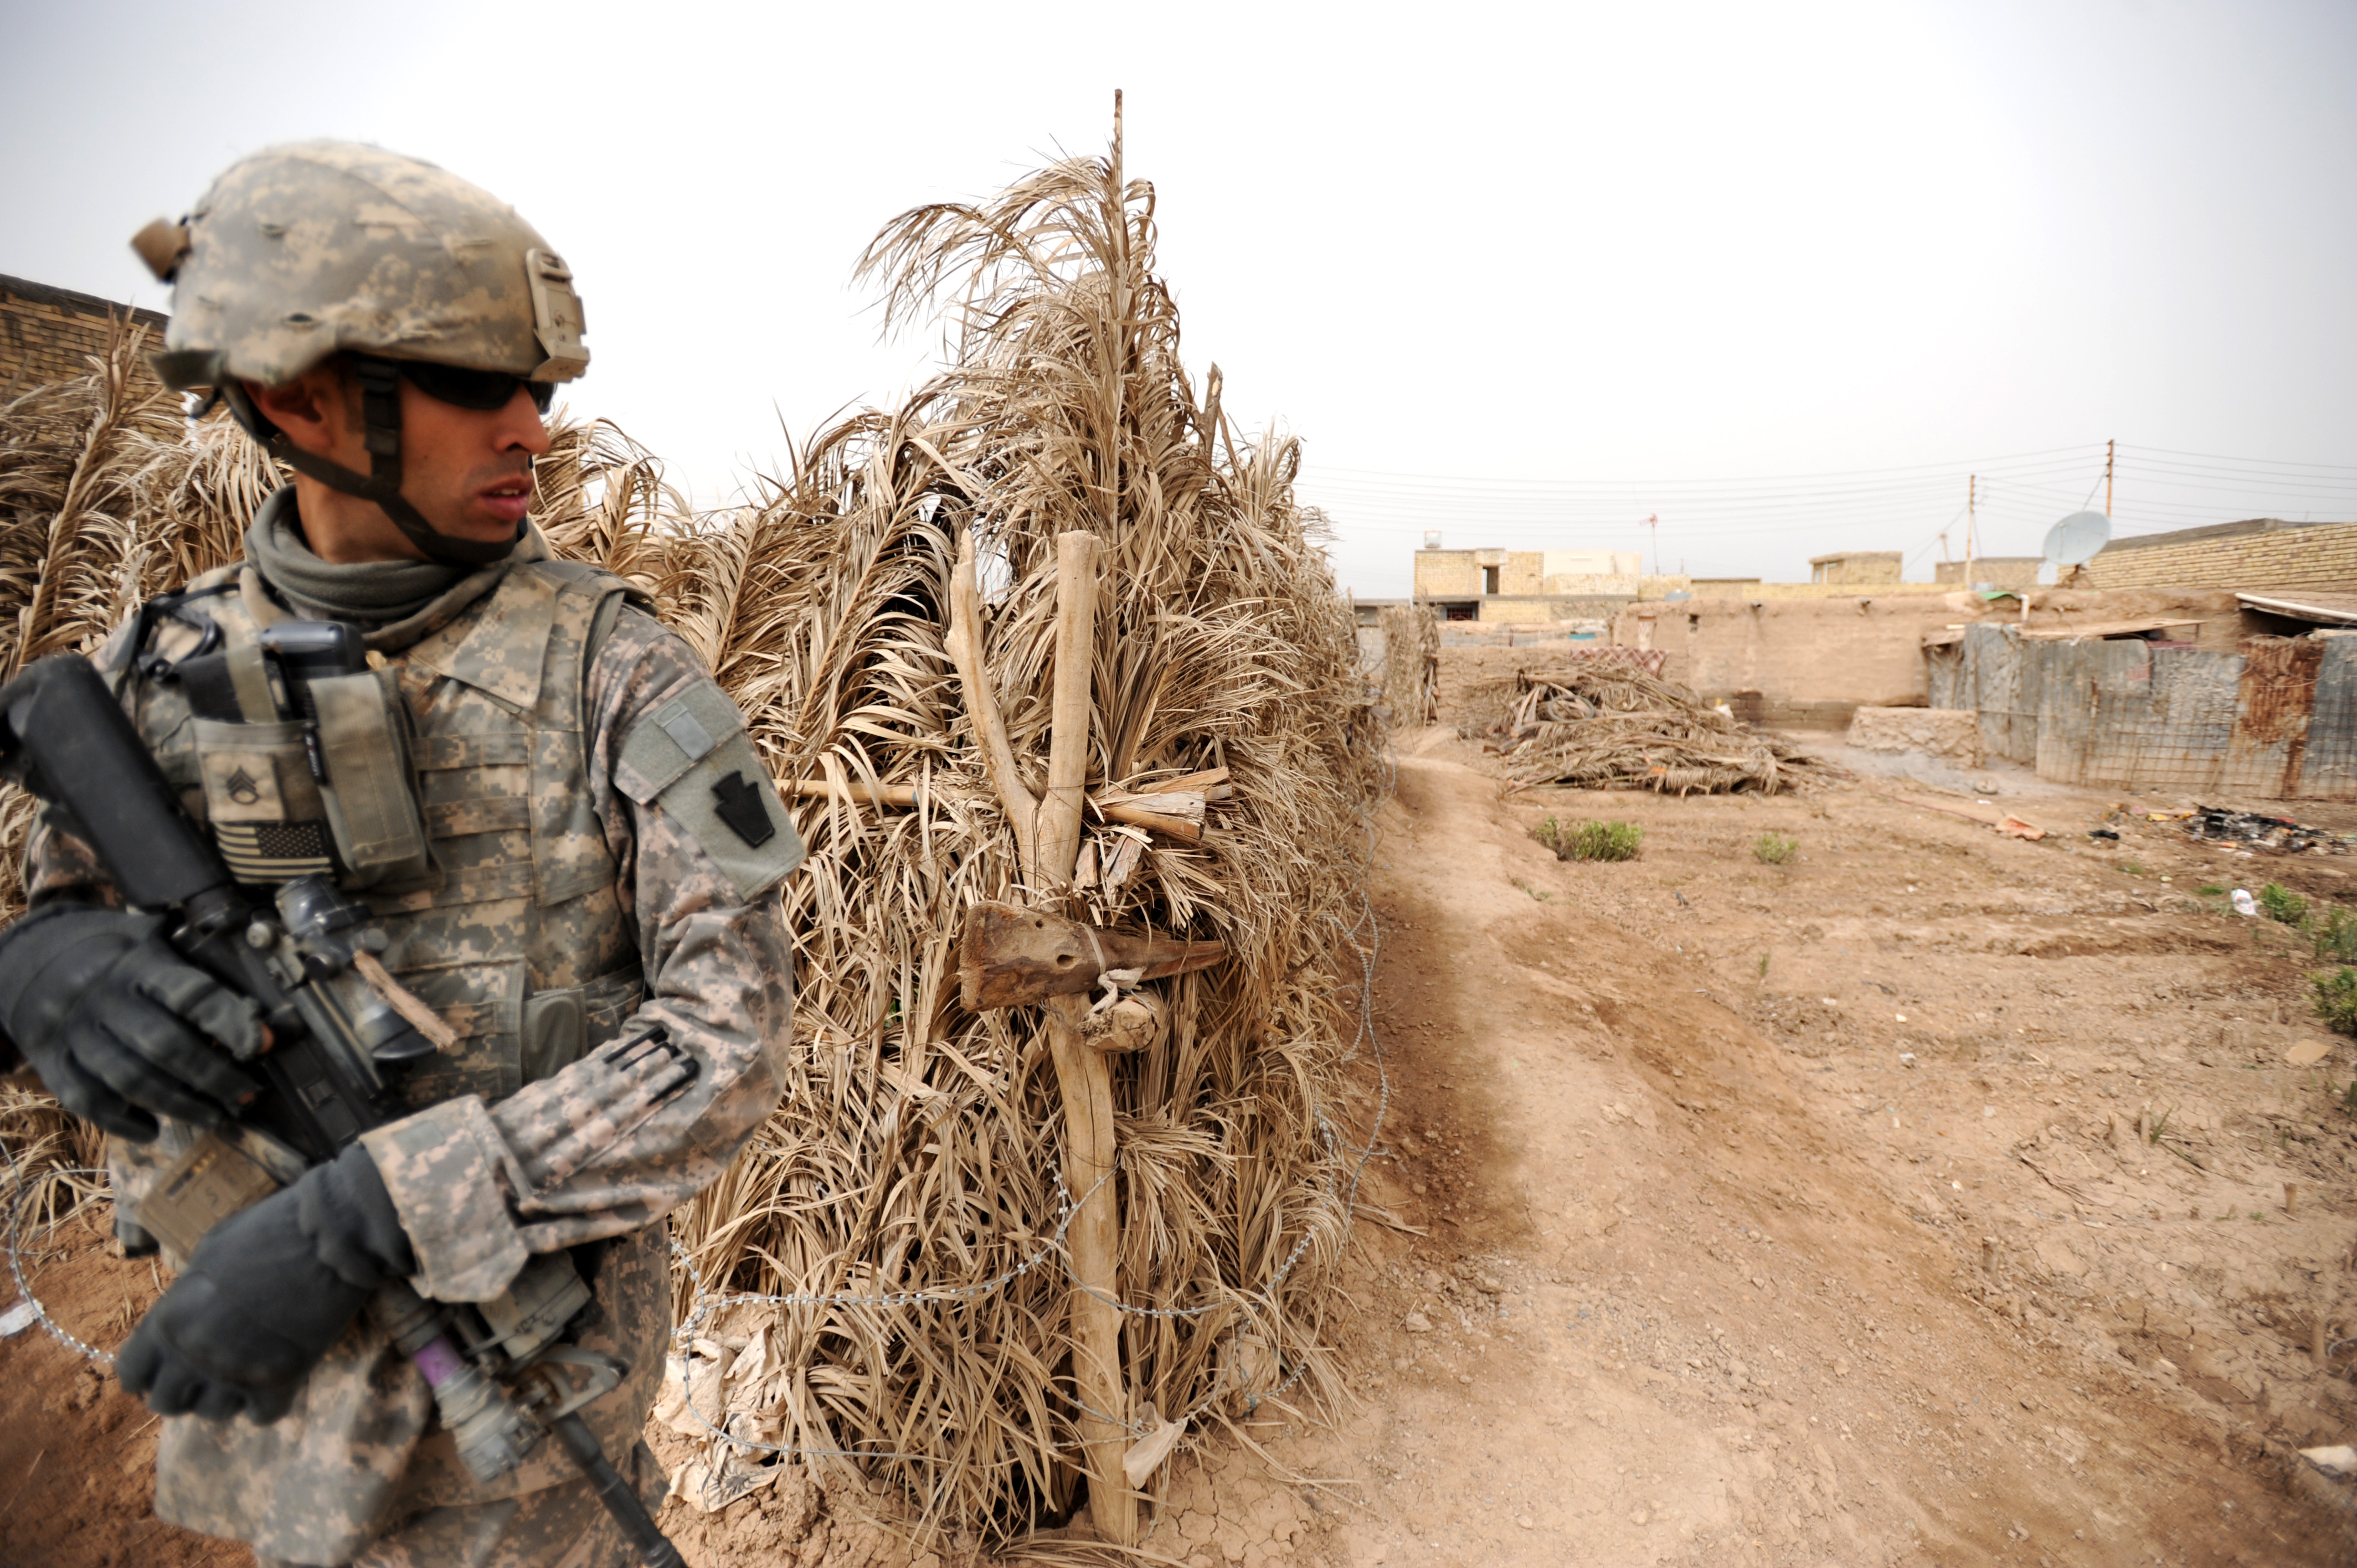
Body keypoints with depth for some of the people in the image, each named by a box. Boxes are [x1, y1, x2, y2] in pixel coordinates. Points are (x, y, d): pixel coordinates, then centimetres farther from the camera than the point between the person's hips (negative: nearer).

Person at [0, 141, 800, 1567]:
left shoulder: (614, 669, -18)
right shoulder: (166, 664, -4)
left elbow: (733, 1041, -22)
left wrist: (360, 1219, -27)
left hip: (519, 1320, -4)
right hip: (254, 1301, 5)